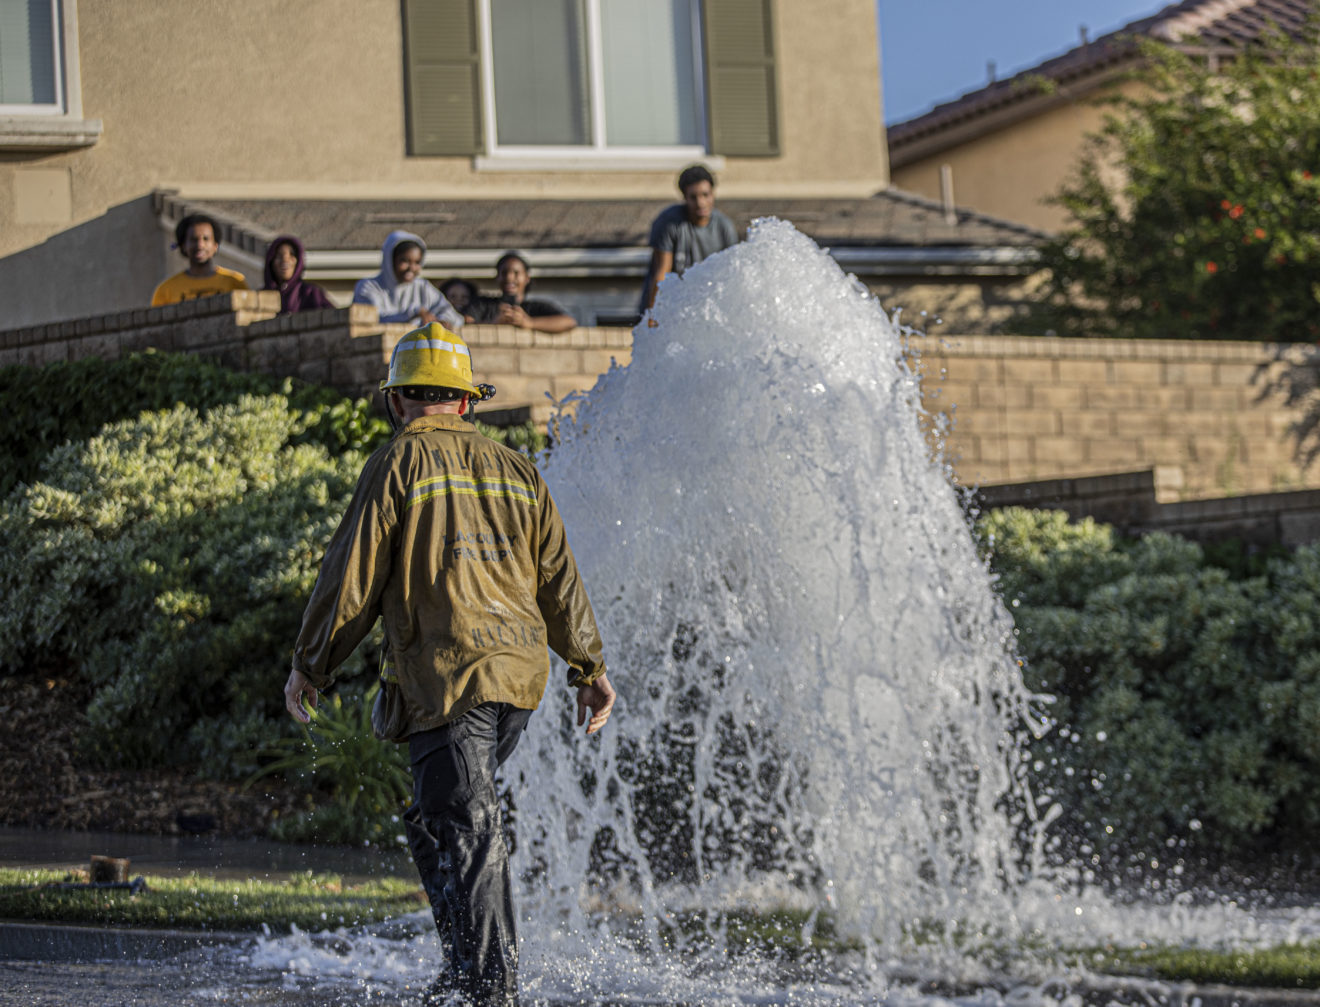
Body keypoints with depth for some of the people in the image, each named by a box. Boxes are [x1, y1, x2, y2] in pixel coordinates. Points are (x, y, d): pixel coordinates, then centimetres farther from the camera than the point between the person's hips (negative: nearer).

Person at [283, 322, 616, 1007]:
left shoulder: (400, 461, 0)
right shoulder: (514, 469, 17)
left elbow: (354, 575, -2)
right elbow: (558, 577, 16)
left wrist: (309, 665, 6)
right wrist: (589, 669, 21)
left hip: (449, 672, -6)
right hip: (521, 670, 6)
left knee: (465, 829, -8)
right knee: (435, 821, 18)